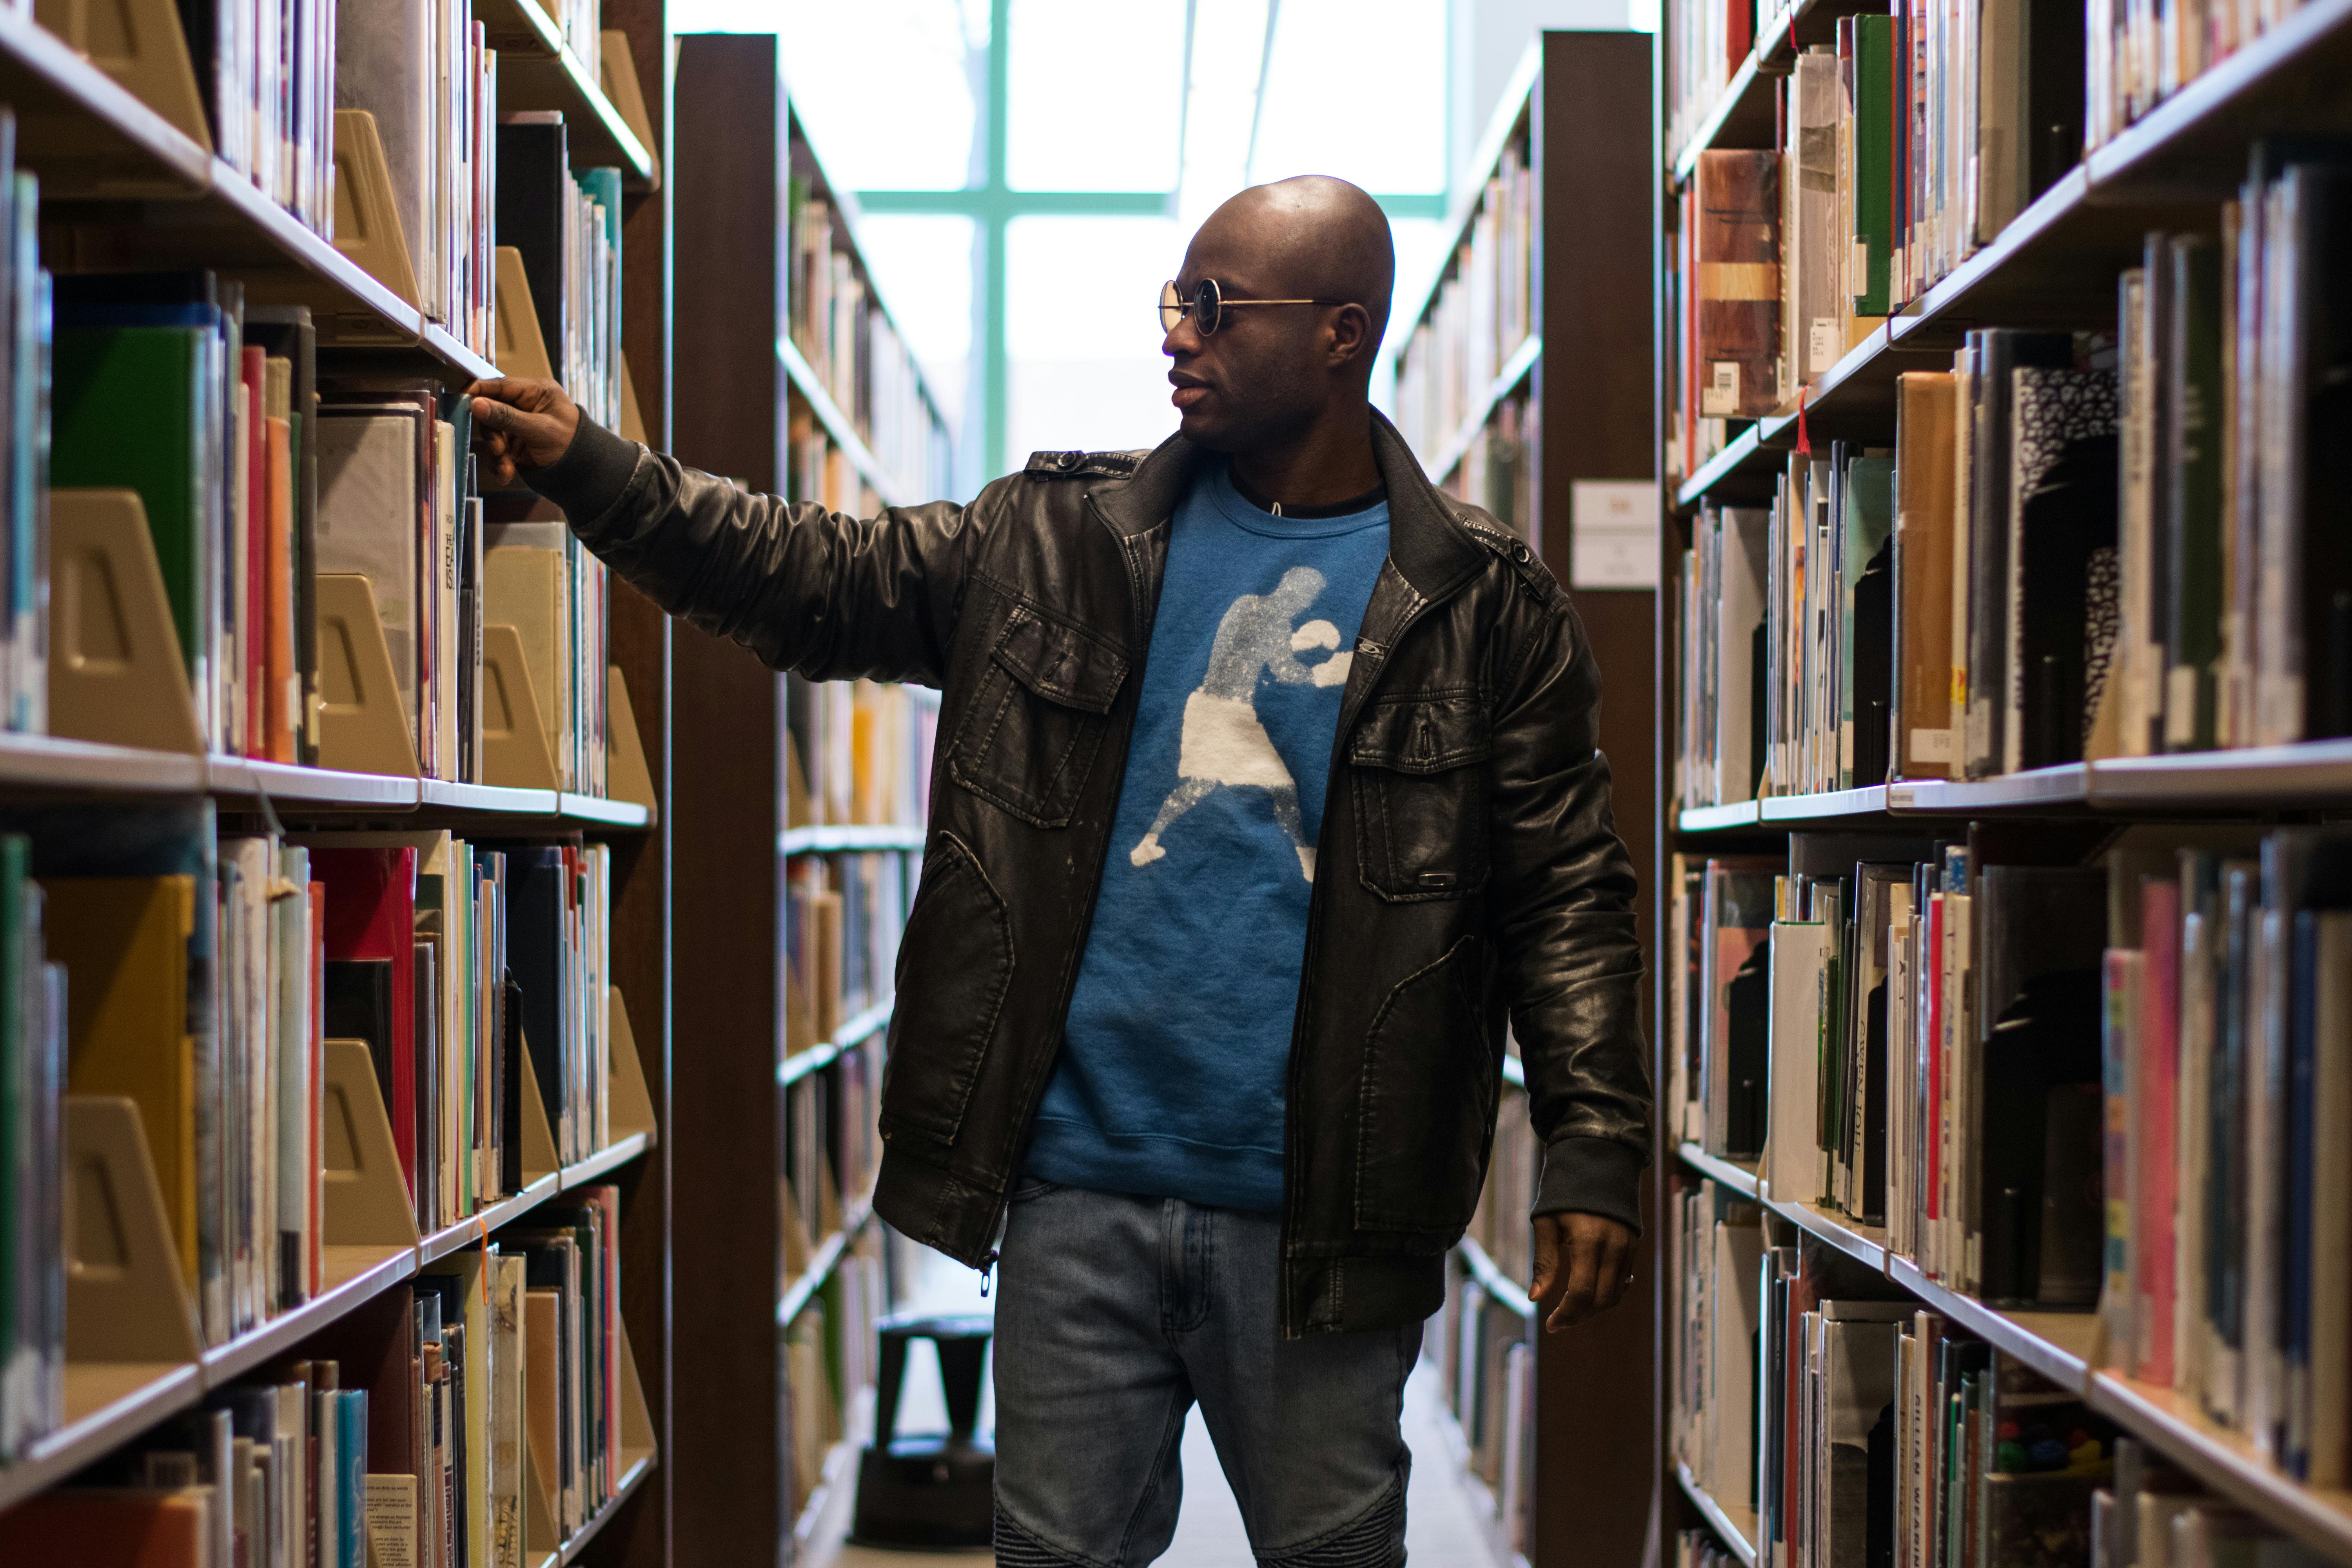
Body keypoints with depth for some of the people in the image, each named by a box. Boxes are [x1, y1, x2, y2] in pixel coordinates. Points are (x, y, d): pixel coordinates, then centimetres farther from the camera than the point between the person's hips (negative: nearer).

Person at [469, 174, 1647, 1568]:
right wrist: (590, 468, -3)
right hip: (1076, 1189, 2)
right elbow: (817, 581, 7)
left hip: (1318, 1217, -2)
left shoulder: (1484, 607, -1)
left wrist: (1596, 1151, -8)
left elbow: (1566, 892, -1)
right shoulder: (1059, 539, 6)